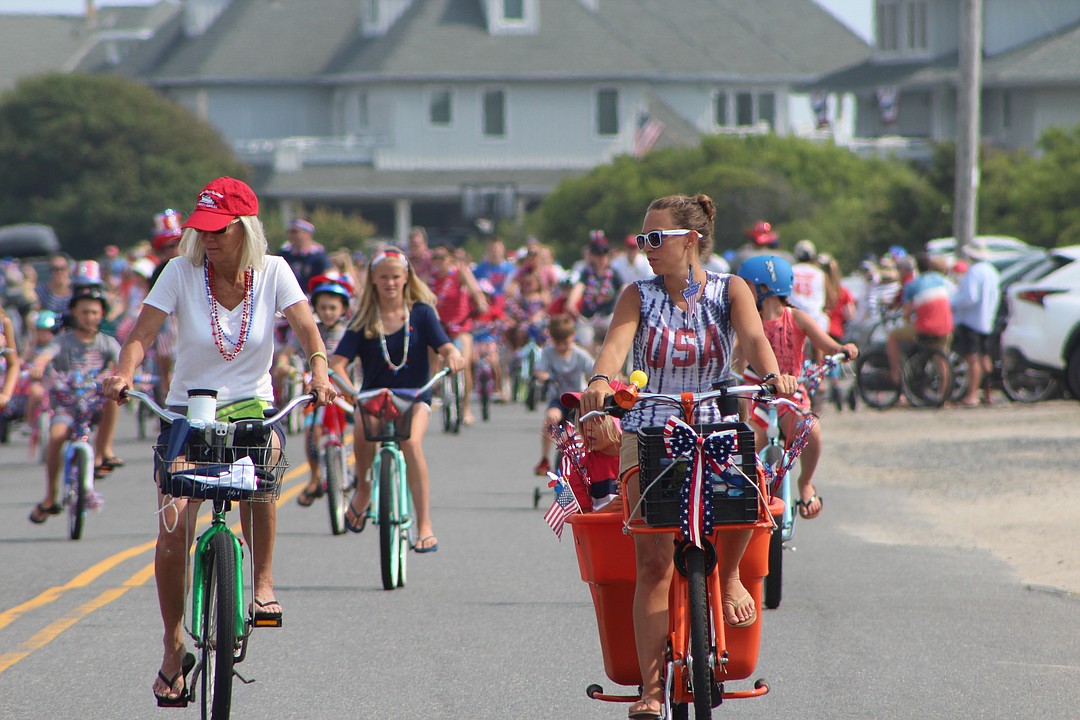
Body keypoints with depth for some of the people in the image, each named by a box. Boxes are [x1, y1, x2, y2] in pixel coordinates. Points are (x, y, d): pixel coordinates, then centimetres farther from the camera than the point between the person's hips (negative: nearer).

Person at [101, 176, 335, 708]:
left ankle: (262, 582, -17)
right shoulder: (181, 272, -8)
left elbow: (305, 326, -13)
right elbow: (142, 334, -13)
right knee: (173, 530, -13)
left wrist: (319, 369, -34)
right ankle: (173, 648, 4)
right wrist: (122, 375, -33)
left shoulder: (271, 271, -5)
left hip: (252, 407, 0)